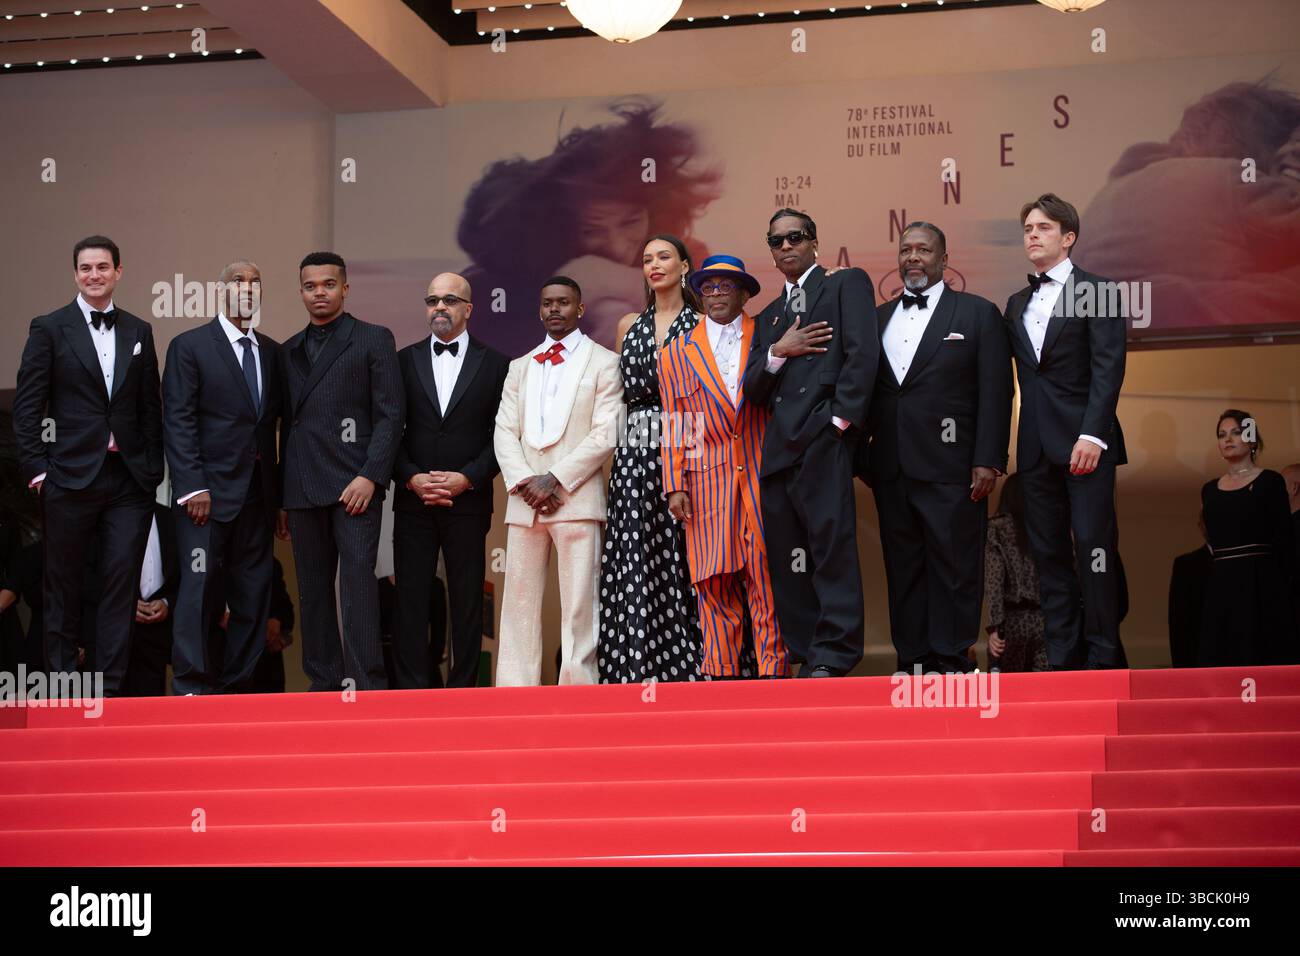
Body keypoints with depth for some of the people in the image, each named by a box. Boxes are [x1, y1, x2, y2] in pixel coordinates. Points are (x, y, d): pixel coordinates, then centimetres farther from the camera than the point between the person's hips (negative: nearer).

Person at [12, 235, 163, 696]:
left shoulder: (139, 332, 11)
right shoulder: (49, 329, 1)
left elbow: (151, 407, 12)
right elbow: (27, 406, -1)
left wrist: (153, 469, 6)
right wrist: (37, 468, -7)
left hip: (129, 480, 3)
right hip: (71, 477, -3)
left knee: (121, 584, 0)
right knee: (64, 584, 4)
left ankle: (110, 686, 4)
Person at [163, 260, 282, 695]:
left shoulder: (273, 352, 14)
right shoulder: (189, 346, 1)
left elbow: (274, 424, 14)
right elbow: (178, 422, -5)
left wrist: (279, 495, 8)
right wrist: (193, 488, -14)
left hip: (258, 496, 5)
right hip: (208, 494, -5)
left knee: (253, 597, 3)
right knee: (200, 590, -7)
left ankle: (235, 687, 9)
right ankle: (191, 688, -3)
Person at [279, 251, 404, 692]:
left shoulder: (373, 339, 5)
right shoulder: (289, 351, 19)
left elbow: (390, 416, -2)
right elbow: (287, 424, 19)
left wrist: (370, 476, -13)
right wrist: (282, 497, 13)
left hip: (354, 484, -5)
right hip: (303, 489, 5)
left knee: (358, 582, -12)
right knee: (312, 589, 5)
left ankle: (366, 685, -14)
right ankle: (324, 684, 10)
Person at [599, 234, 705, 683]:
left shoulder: (702, 324, 6)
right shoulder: (629, 326, 18)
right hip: (635, 453, 3)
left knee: (682, 558, -7)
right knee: (635, 562, -4)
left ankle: (686, 669, -4)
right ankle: (636, 669, -3)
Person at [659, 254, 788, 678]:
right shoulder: (678, 353, 12)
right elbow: (675, 427, 8)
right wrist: (675, 485, 2)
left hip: (762, 478, -1)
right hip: (707, 485, 1)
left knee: (767, 579, -2)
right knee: (715, 584, 0)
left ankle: (773, 670, 1)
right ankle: (722, 674, 5)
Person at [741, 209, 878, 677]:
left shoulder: (847, 284, 9)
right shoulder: (768, 317, 27)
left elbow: (863, 352, -4)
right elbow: (752, 390, 18)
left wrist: (840, 419, -12)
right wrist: (778, 352, -1)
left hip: (824, 439, -7)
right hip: (779, 447, 7)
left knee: (831, 546, -14)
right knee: (786, 559, 2)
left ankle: (833, 659, -16)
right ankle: (806, 658, 5)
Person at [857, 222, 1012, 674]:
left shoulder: (978, 313, 4)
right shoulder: (878, 318, 16)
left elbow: (995, 393, -2)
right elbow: (866, 391, 15)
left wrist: (987, 461, -10)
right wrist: (862, 458, 7)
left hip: (950, 467, -4)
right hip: (891, 468, 4)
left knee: (954, 566, -3)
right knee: (903, 568, 7)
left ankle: (951, 662, 3)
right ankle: (912, 660, 12)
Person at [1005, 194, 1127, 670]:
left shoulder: (1096, 291, 0)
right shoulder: (1017, 303, 18)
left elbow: (1108, 368, -9)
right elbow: (1018, 373, 16)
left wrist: (1092, 435, -17)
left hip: (1084, 441, -6)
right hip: (1037, 447, 6)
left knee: (1094, 549, -7)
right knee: (1049, 553, 5)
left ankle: (1103, 658, -2)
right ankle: (1062, 657, 8)